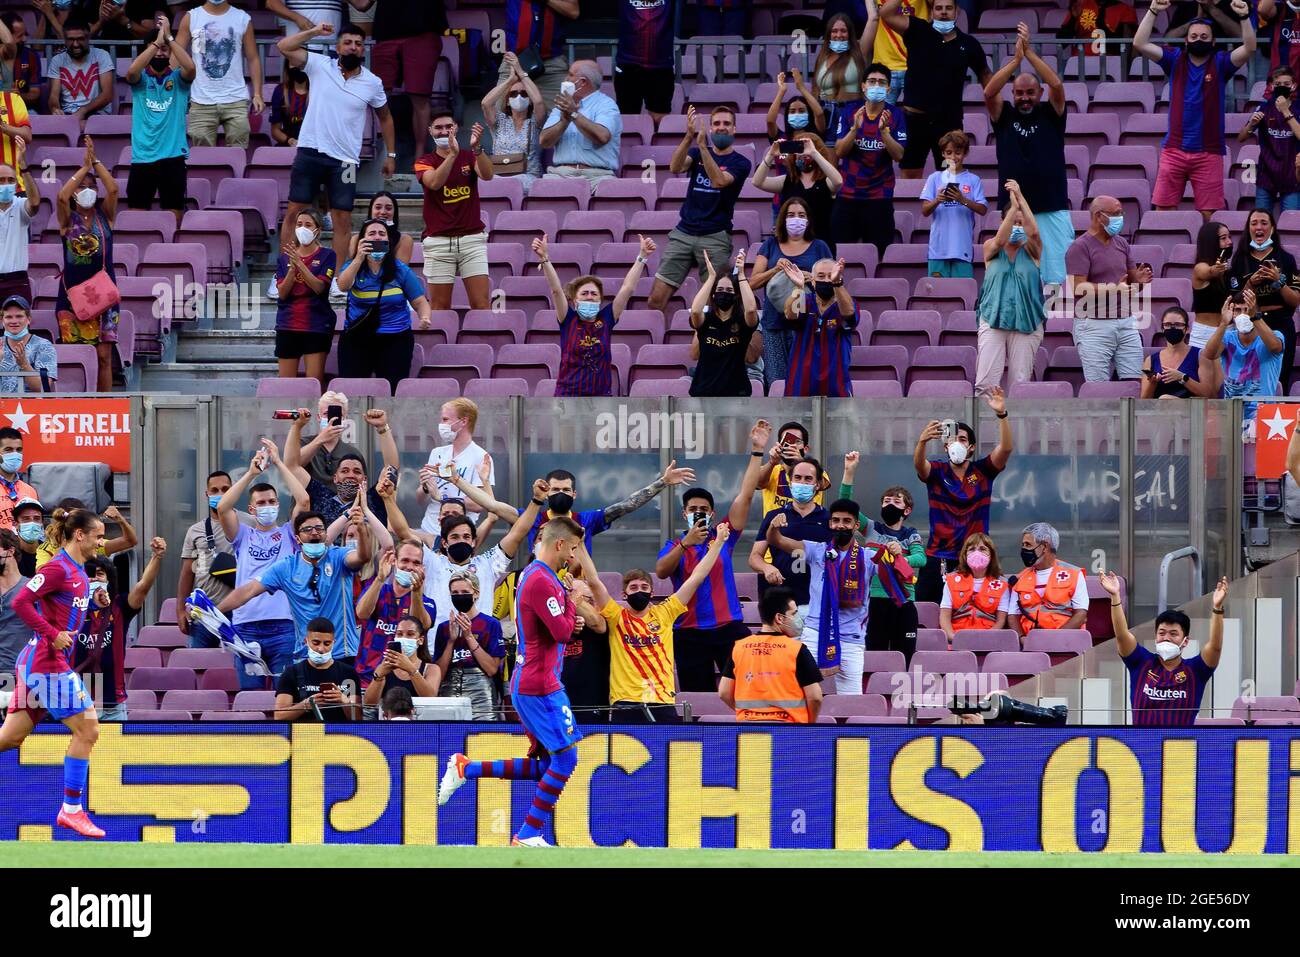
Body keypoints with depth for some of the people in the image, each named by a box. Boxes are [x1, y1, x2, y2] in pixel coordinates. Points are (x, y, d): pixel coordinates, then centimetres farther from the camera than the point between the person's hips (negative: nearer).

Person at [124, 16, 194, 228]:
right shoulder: (141, 78, 5)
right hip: (143, 156, 0)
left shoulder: (177, 77, 5)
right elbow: (131, 71, -18)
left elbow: (190, 67, -17)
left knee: (174, 216, 2)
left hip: (173, 156, 0)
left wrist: (169, 37, -17)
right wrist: (157, 41, -21)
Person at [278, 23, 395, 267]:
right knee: (294, 212, 0)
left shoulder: (373, 83, 3)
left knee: (343, 219, -1)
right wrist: (314, 32, -11)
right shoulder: (320, 66, 0)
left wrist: (391, 155, 15)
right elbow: (284, 47, -7)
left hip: (345, 160, 1)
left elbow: (385, 118, 17)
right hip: (310, 152, -1)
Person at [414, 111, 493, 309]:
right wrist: (453, 154, -31)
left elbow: (487, 174, -13)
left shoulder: (470, 157, 8)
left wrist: (477, 148, -31)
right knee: (440, 305, 0)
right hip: (438, 240, 0)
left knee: (480, 304, -6)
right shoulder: (424, 162, 5)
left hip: (472, 238, 0)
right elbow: (434, 182, -17)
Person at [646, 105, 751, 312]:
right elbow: (675, 167, -9)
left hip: (715, 238, -3)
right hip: (683, 232, 3)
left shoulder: (740, 163, 3)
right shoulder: (697, 154, 13)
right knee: (656, 299, -5)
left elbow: (719, 180, -17)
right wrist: (689, 136, -25)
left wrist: (702, 145, -26)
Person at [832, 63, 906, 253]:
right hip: (847, 194, 1)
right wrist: (855, 128, -20)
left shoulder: (896, 115, -1)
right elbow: (839, 152, -5)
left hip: (880, 197, -1)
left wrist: (883, 131, -25)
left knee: (879, 252, -2)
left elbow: (898, 155, -9)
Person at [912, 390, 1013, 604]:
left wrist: (1002, 414, -24)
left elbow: (1006, 448, -9)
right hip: (937, 560, 0)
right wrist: (922, 442, -40)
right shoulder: (937, 471, 3)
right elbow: (919, 464, -17)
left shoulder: (982, 471, 4)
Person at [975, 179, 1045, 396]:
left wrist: (1021, 199, -18)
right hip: (993, 321, -1)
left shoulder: (1031, 252, 10)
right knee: (985, 382, -11)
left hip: (1026, 324, 1)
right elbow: (1000, 240, -12)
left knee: (1020, 383, -4)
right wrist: (1014, 206, -20)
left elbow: (1033, 232, -10)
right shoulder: (991, 249, 10)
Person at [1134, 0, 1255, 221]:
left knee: (1209, 213, -2)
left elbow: (1249, 49, -13)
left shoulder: (1220, 63, 3)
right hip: (1174, 150, 1)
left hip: (1209, 152, -1)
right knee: (1163, 209, 0)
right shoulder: (1175, 59, 6)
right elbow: (1139, 44, -4)